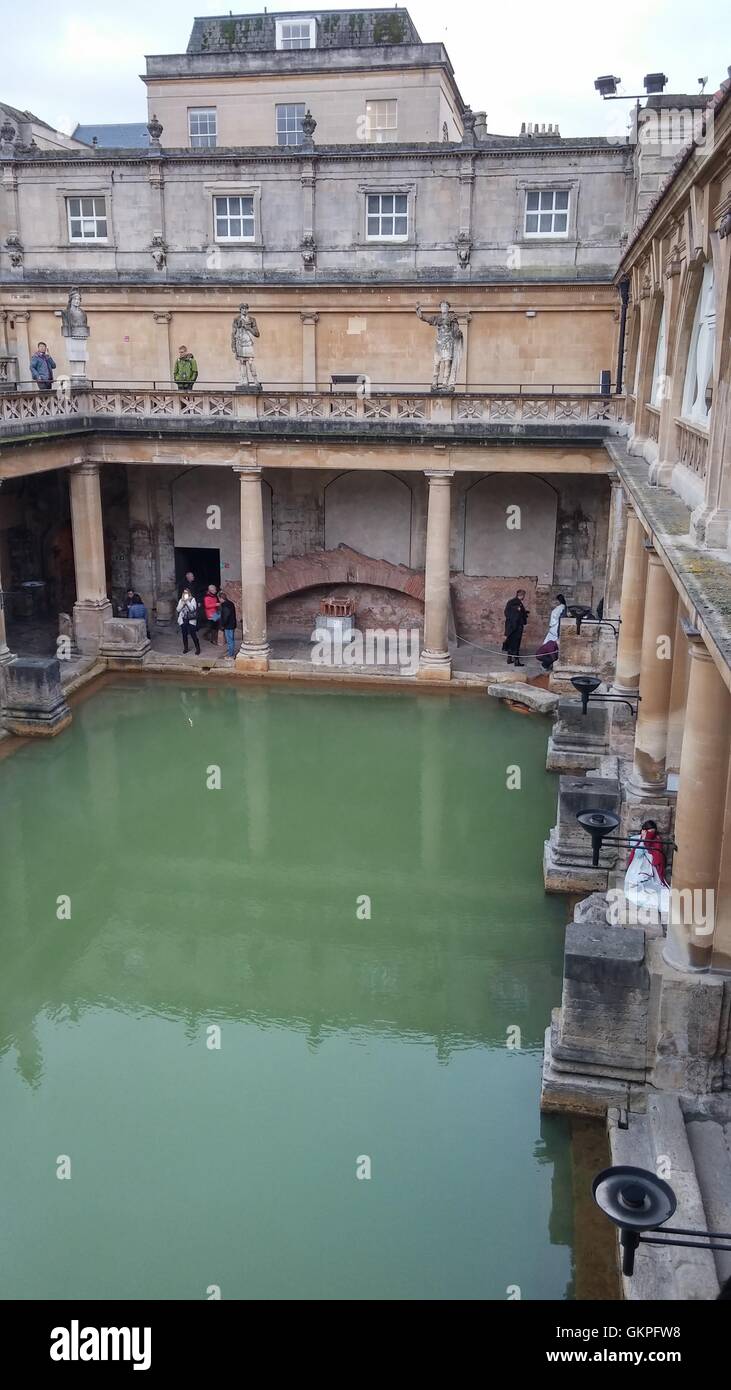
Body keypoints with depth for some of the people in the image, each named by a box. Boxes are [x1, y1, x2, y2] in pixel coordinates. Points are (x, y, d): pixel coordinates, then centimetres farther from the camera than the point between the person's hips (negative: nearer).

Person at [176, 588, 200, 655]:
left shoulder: (192, 599, -1)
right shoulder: (181, 600, 10)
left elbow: (193, 608, -13)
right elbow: (178, 609, 1)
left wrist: (187, 602, -17)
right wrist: (183, 602, -10)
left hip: (191, 620, -4)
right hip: (183, 620, 4)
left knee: (193, 634, -9)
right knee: (184, 634, 6)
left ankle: (198, 648, -2)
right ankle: (185, 648, 20)